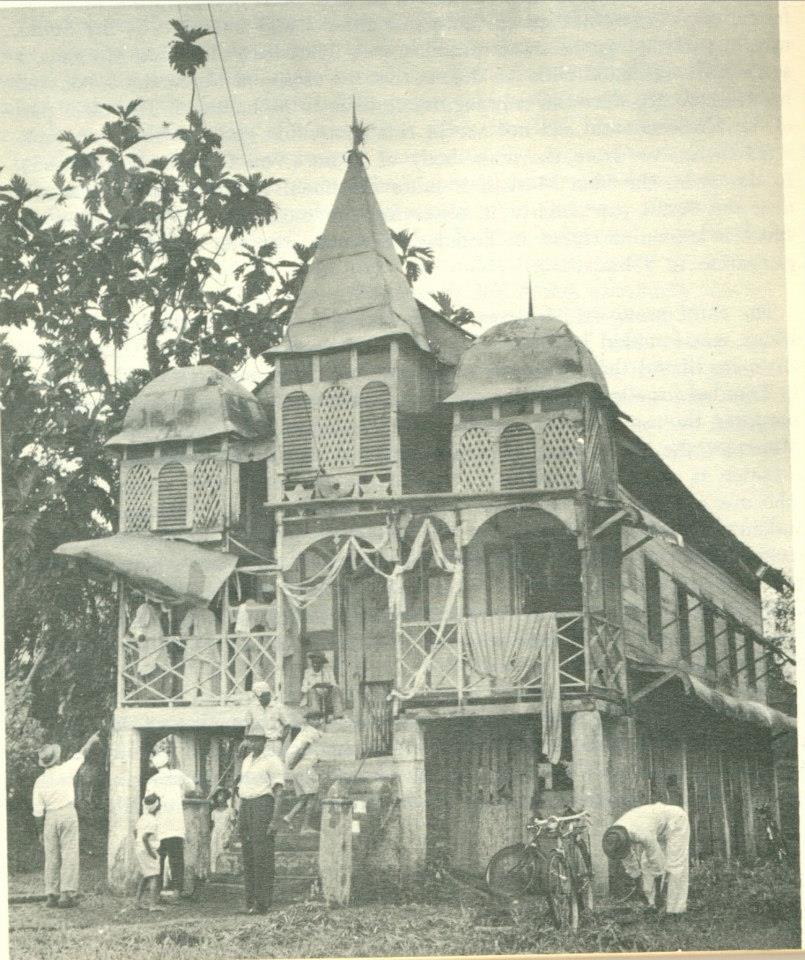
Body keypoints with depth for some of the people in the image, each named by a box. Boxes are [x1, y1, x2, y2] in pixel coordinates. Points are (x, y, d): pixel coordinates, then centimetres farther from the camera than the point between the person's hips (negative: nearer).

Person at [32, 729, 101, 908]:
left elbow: (38, 811, 3)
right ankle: (67, 893, -12)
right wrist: (92, 740, 29)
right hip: (68, 813, -2)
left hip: (50, 818, 2)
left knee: (51, 857, 10)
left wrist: (40, 831, 13)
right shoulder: (66, 770, -5)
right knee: (69, 854, -4)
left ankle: (51, 894, 9)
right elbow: (81, 755, 12)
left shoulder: (40, 782, 1)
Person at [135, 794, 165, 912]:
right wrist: (150, 852, -21)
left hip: (139, 849, 10)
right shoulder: (152, 821, -20)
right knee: (154, 876, -8)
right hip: (147, 851, -10)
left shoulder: (143, 817, 10)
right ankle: (153, 904, -14)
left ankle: (139, 901, 23)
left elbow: (135, 831, 22)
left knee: (145, 876, 19)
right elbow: (145, 837, -27)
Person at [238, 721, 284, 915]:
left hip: (263, 805, -8)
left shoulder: (272, 760, -4)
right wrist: (239, 816, 17)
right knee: (248, 857, 6)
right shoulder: (247, 761, 20)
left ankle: (262, 903, -8)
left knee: (262, 856, -10)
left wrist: (275, 819, -18)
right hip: (246, 807, 8)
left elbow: (278, 791, -10)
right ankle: (251, 902, 11)